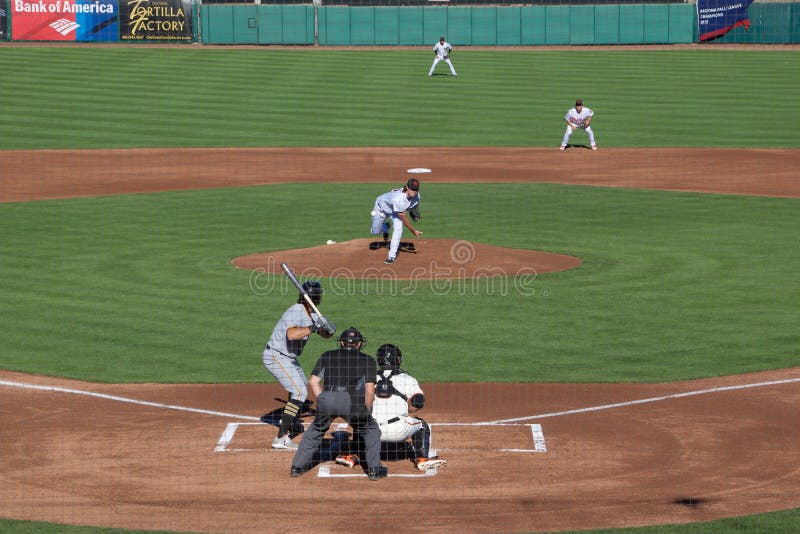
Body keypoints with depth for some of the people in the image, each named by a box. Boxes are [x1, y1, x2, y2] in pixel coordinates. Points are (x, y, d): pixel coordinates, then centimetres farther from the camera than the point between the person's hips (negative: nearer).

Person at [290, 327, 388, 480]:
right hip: (352, 400, -2)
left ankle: (297, 466, 24)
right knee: (371, 430, 20)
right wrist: (366, 413, 16)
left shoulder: (327, 356, 26)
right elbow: (370, 390, 8)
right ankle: (374, 469, 12)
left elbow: (313, 381, 17)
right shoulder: (368, 360, 19)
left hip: (326, 398, 2)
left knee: (315, 430, 26)